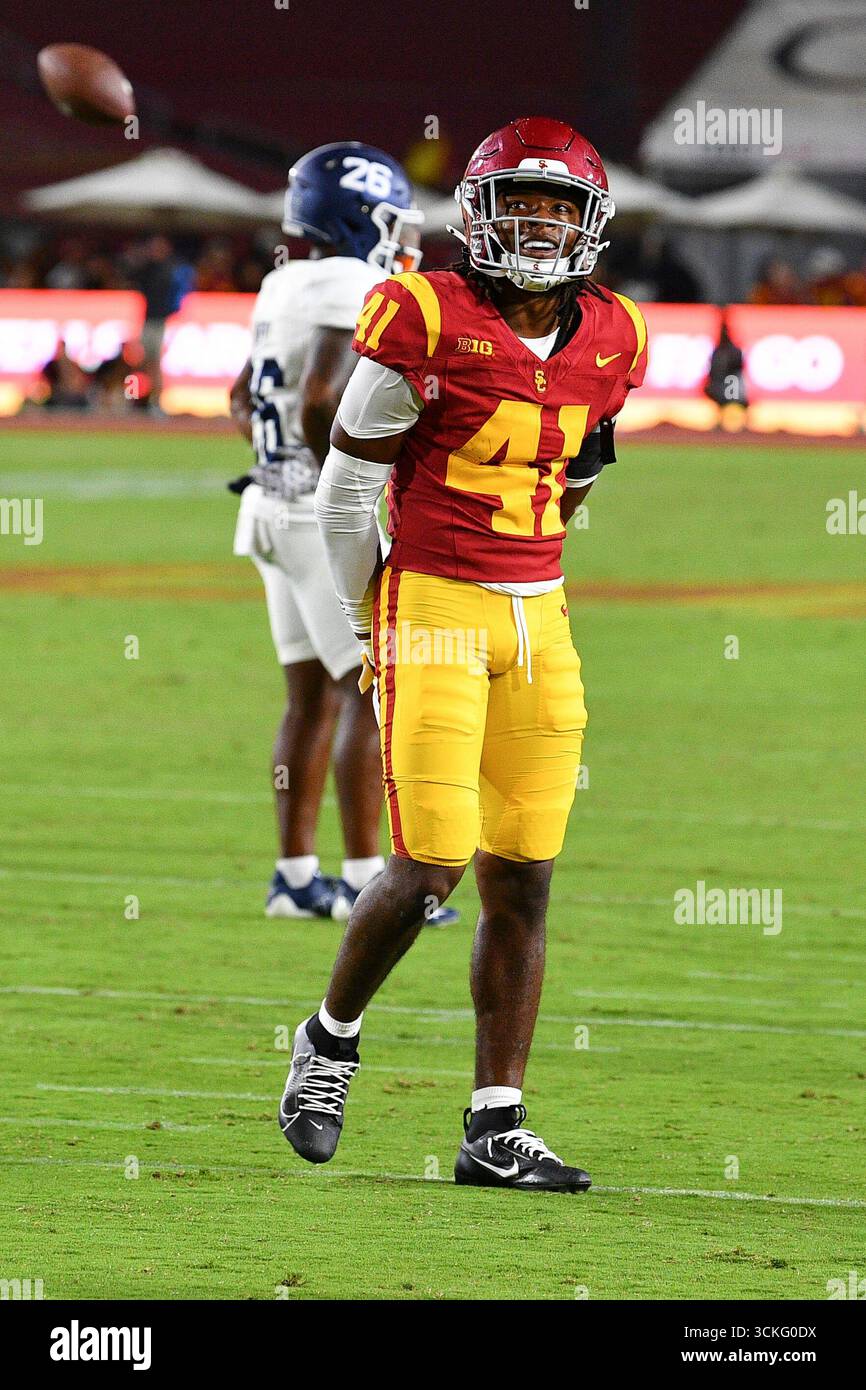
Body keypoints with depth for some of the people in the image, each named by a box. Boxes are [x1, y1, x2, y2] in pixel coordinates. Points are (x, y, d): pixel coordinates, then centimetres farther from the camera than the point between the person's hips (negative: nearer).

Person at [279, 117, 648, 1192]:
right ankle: (330, 1040, 16)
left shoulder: (609, 342, 7)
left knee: (522, 880, 2)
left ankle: (496, 1129, 6)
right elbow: (344, 490, -2)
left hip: (537, 619, 6)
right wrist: (371, 620, 6)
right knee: (431, 865, -11)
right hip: (431, 613, -6)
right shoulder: (426, 325, -10)